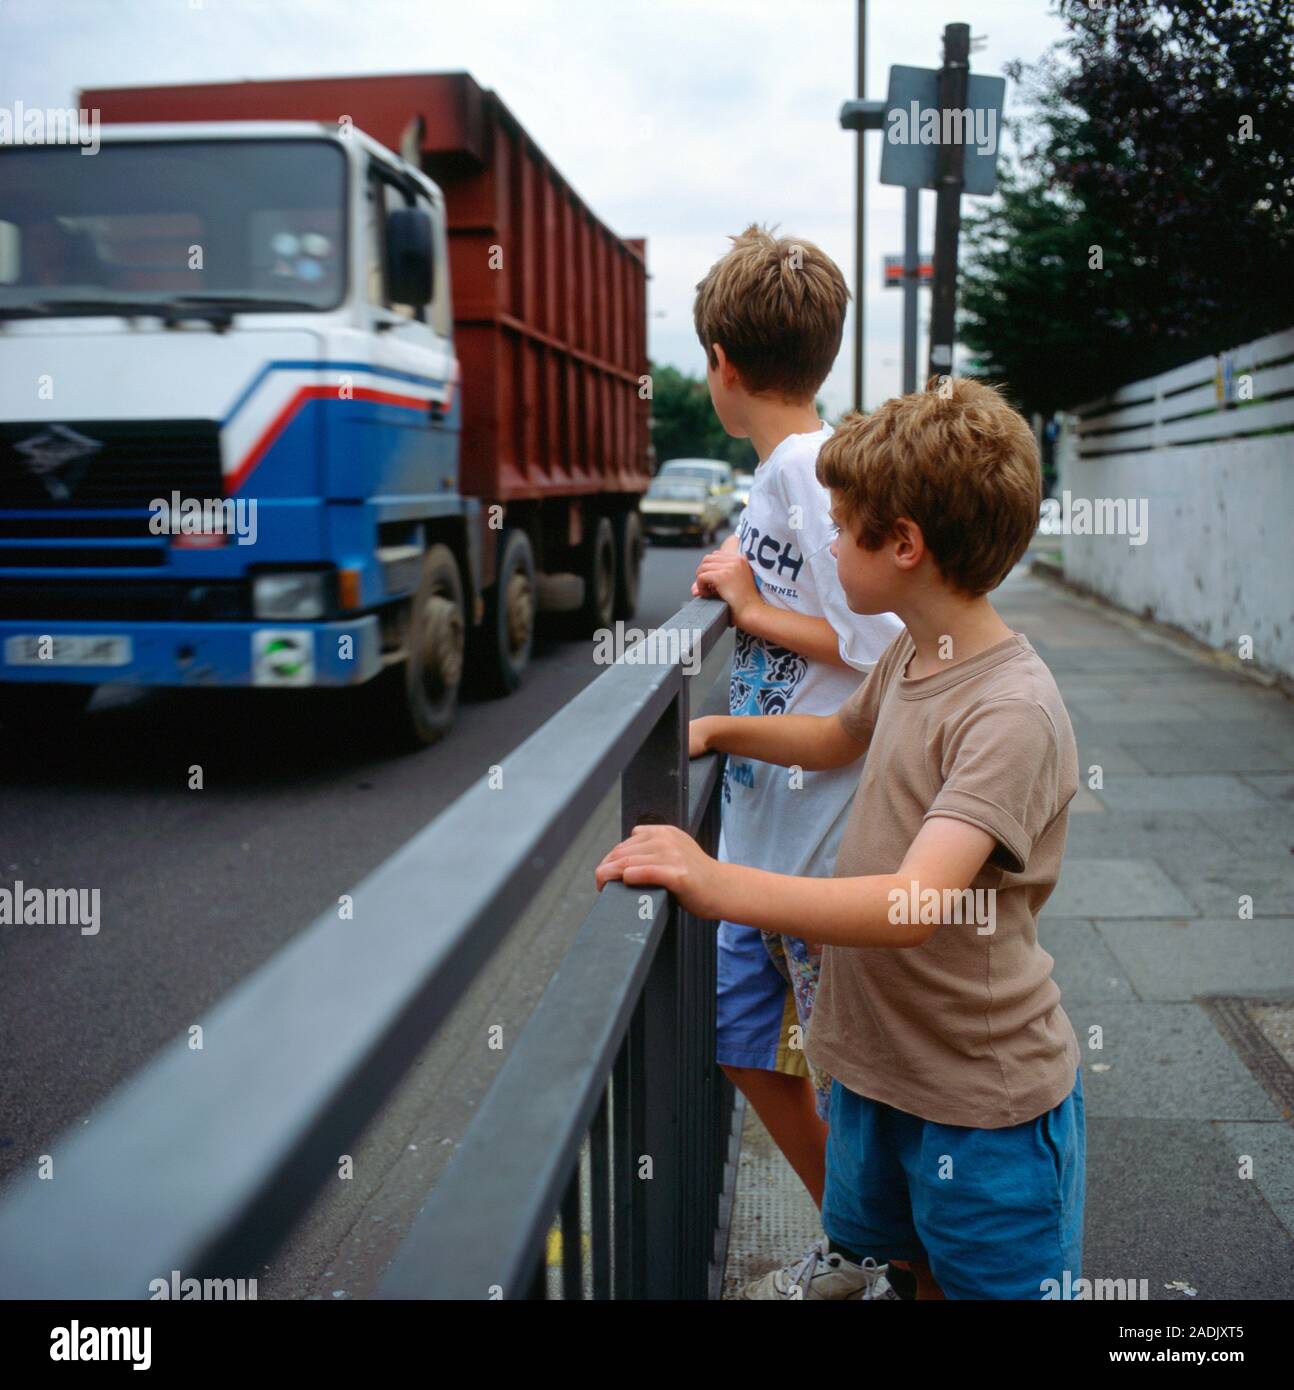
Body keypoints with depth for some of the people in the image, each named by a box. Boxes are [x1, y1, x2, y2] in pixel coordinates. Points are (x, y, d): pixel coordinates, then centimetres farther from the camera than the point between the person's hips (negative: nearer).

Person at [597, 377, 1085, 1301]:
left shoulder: (1012, 711, -27)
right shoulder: (911, 655, 1)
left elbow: (916, 903, -38)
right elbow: (845, 738, 23)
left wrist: (717, 884, -46)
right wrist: (721, 731, 10)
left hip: (988, 1098, -8)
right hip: (879, 1054, 8)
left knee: (978, 1282, 14)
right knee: (877, 1248, 27)